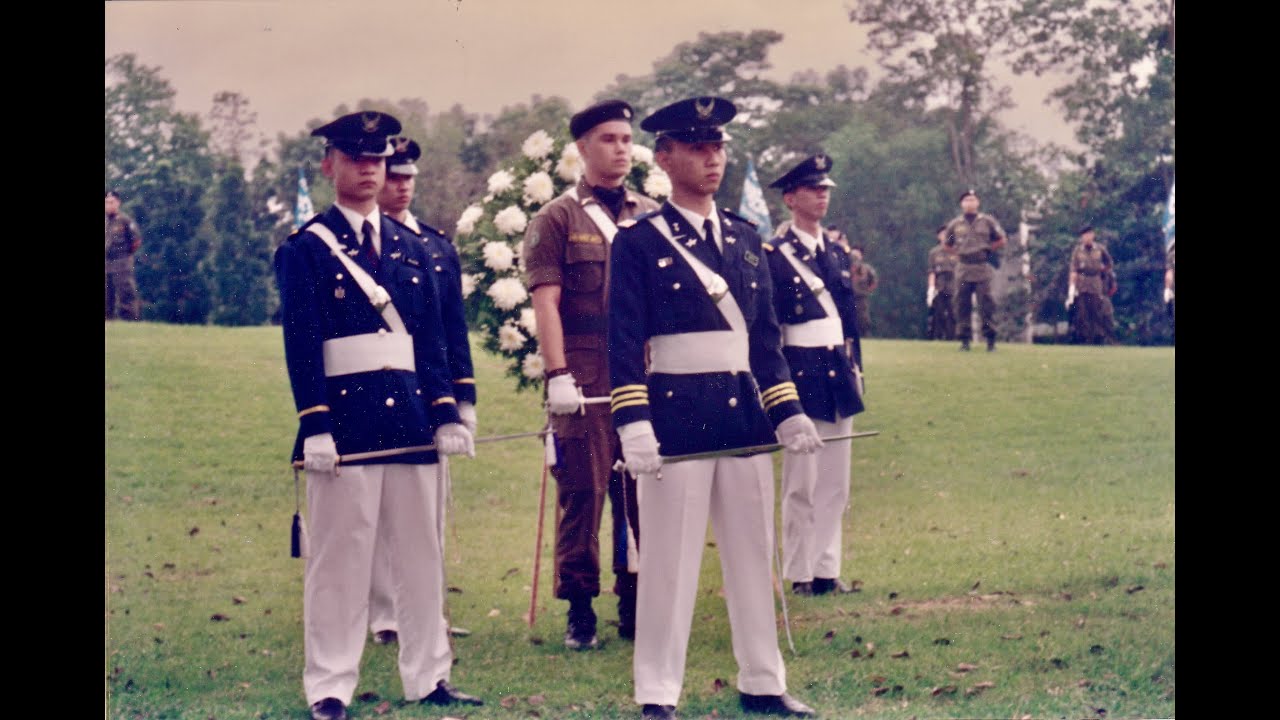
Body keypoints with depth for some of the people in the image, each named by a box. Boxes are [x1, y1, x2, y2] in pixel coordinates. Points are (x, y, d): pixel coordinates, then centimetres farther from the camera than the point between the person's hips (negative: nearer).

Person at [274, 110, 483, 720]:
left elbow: (432, 338, 13)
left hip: (411, 414, 5)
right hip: (346, 415, -5)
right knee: (339, 556, -1)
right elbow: (301, 344, -7)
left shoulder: (411, 247, 14)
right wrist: (314, 426, -14)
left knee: (421, 553, 9)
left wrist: (447, 413, 6)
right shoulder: (306, 249, -1)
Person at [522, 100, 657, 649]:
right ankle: (580, 611, 7)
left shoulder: (651, 217, 14)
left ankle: (636, 607, 14)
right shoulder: (557, 219, 3)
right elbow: (546, 302, -5)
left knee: (644, 493, 5)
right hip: (586, 380, -4)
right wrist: (558, 375, -15)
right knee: (582, 493, -1)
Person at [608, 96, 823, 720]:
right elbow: (624, 341, -9)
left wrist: (788, 412, 8)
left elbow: (767, 335, 15)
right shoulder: (638, 241, -3)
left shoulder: (745, 238, 13)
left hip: (744, 410, 6)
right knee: (669, 557, -1)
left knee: (753, 551, 10)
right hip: (676, 413, -5)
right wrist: (632, 426, -17)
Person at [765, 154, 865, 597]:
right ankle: (800, 574, 5)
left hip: (838, 373, 7)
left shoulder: (838, 253, 14)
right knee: (801, 483, -2)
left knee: (835, 482, 8)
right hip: (801, 374, -6)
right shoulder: (774, 254, -6)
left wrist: (855, 370, 14)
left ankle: (827, 570, 14)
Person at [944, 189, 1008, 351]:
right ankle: (964, 340, 6)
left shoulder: (987, 221, 5)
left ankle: (991, 340, -4)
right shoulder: (954, 224, 10)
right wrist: (958, 253, 11)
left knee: (986, 304, -6)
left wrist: (988, 249, 2)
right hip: (963, 269, 2)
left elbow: (1002, 240, 11)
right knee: (962, 304, 1)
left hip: (983, 269, -2)